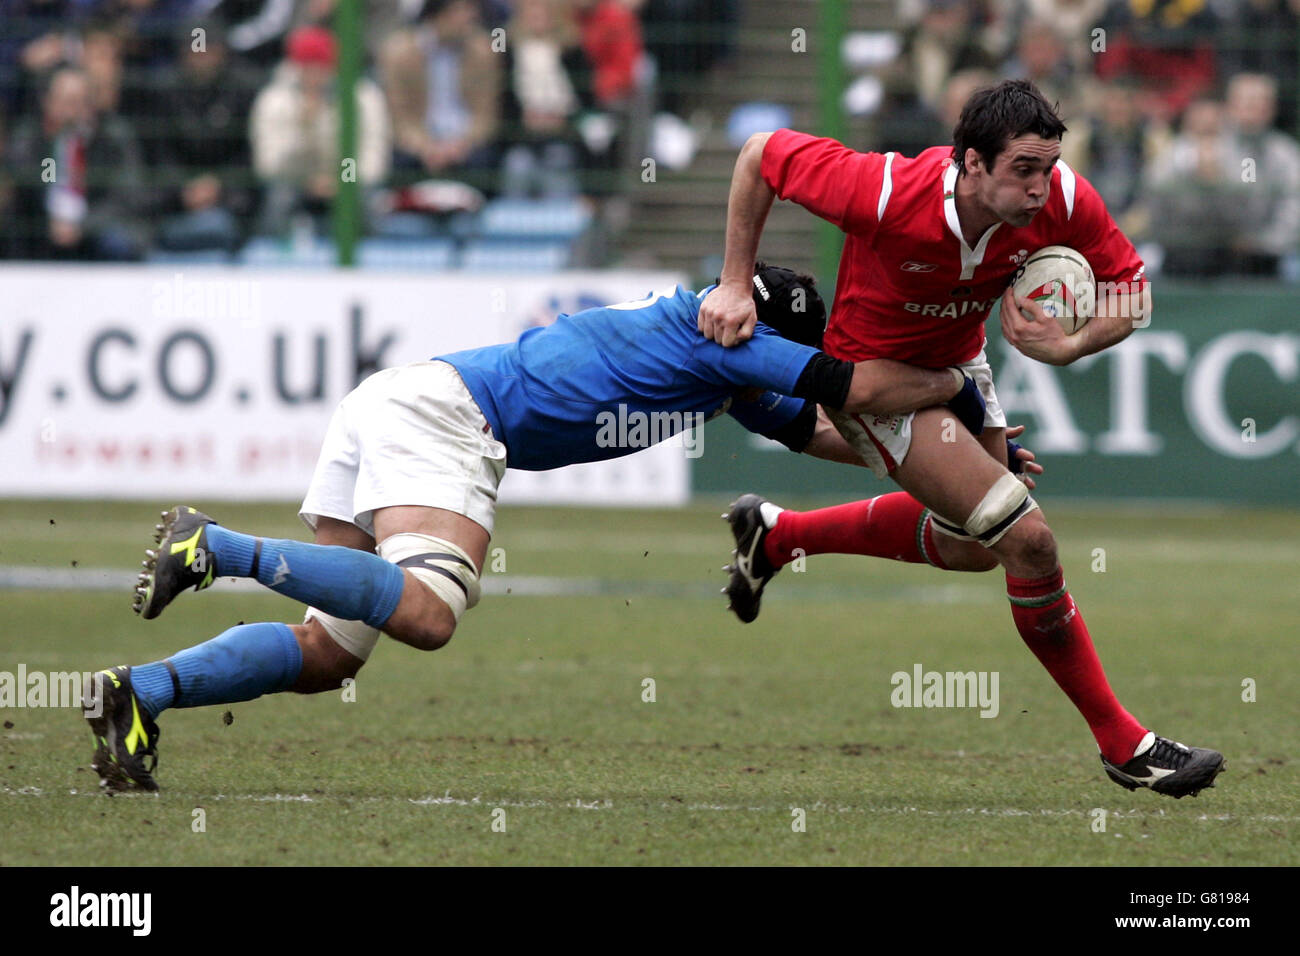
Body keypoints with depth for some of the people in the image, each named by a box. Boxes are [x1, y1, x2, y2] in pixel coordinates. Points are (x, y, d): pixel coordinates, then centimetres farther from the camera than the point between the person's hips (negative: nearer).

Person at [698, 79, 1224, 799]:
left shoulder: (1064, 201, -25)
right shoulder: (887, 195, -36)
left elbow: (1129, 290, -12)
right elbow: (761, 154, -23)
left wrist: (1066, 347, -31)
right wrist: (735, 285, -20)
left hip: (956, 363, 7)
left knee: (970, 546, 26)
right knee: (1027, 539, -16)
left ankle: (775, 534, 43)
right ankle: (1120, 742, -3)